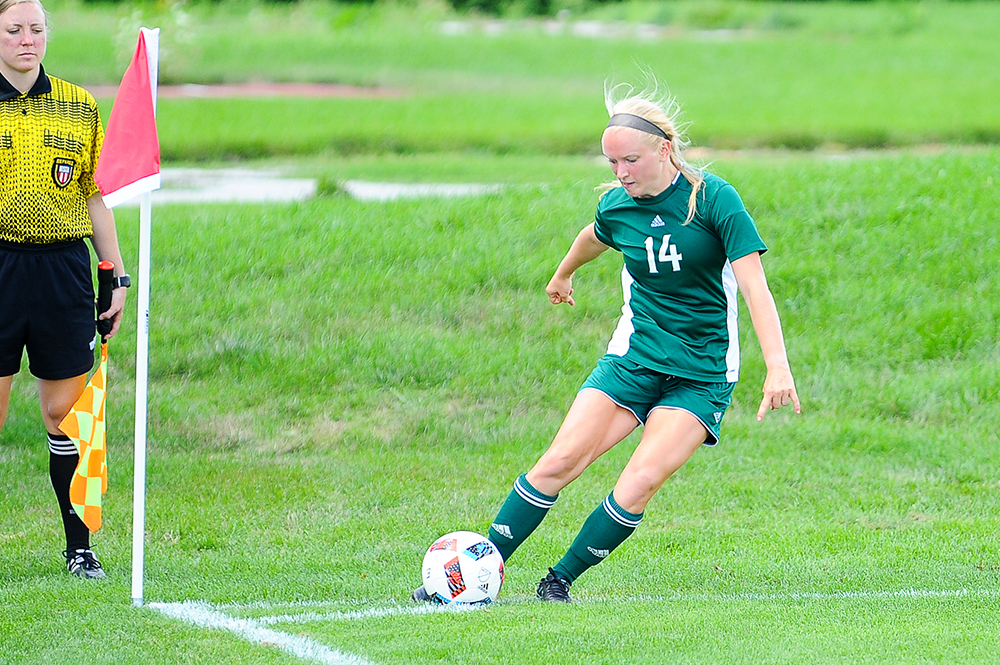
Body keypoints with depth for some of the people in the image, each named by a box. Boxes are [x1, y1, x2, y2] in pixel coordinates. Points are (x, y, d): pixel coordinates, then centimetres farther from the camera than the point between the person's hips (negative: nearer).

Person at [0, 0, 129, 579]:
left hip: (63, 266, 2)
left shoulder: (80, 107, 11)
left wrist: (118, 275, 9)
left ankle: (79, 543, 9)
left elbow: (96, 199, 15)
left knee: (64, 410, 3)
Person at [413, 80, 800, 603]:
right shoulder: (616, 205, -1)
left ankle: (560, 580, -4)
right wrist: (563, 274, 44)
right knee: (558, 463, -11)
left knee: (640, 484, -19)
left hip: (702, 375, -3)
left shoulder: (714, 198, -14)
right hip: (633, 357, 4)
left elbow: (755, 287, -19)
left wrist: (778, 367, -29)